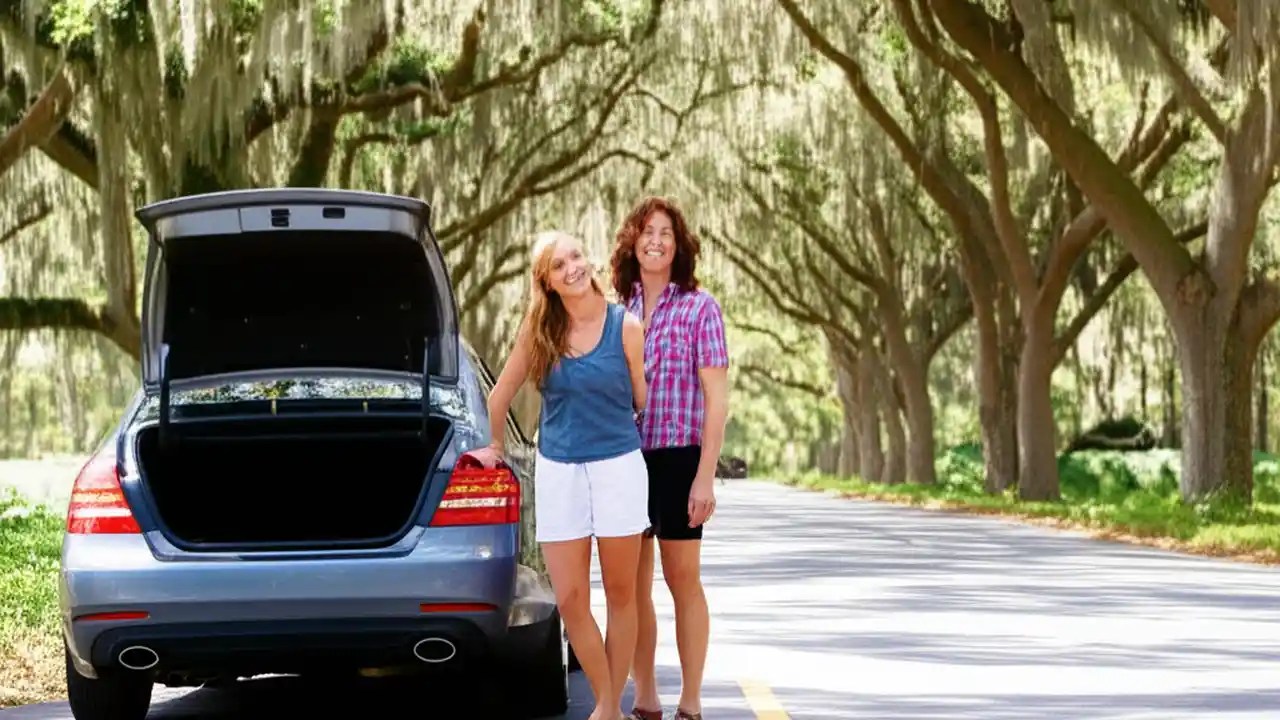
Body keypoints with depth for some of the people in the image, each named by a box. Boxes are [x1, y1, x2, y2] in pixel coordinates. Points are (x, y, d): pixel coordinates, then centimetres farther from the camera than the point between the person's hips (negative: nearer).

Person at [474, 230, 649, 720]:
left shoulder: (624, 327, -4)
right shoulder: (538, 331, 0)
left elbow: (643, 401, 4)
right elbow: (502, 393, 13)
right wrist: (494, 446, 21)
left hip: (618, 467, -1)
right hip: (557, 472, 1)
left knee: (620, 595, 5)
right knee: (570, 601, -1)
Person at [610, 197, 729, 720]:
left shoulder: (699, 308, -3)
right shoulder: (617, 310, 9)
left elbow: (717, 398, -6)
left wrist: (705, 477, -12)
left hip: (678, 459, -4)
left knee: (683, 579, 2)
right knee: (632, 586, 8)